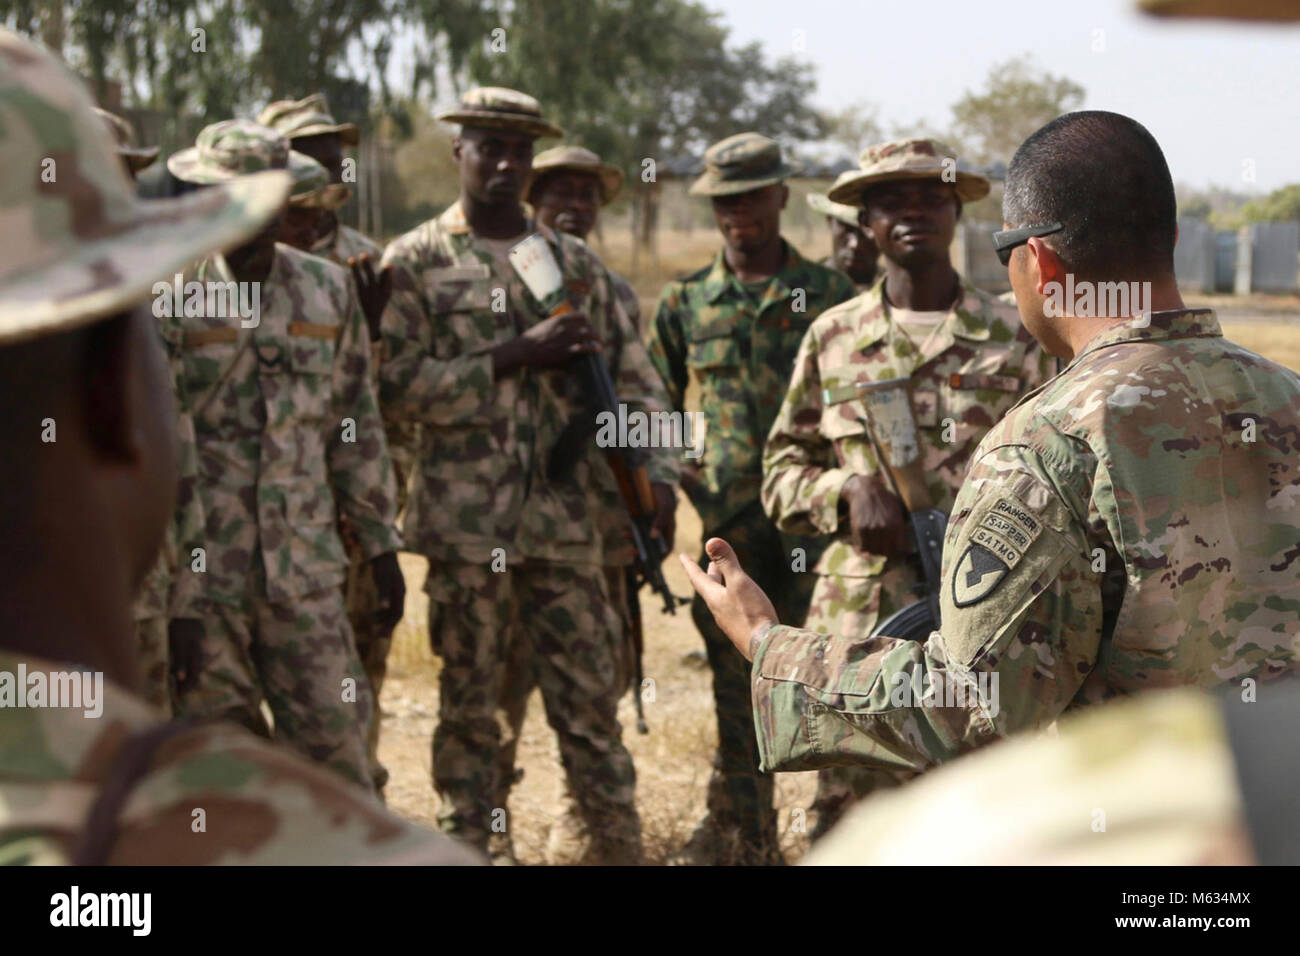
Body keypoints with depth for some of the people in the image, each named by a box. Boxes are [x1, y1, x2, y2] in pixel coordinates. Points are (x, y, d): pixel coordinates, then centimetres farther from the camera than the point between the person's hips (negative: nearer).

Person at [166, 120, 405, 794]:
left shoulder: (328, 292, 7)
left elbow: (358, 426, 13)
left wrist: (381, 542, 12)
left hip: (304, 564, 3)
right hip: (198, 563, -3)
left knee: (333, 729, 7)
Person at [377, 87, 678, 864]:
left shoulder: (575, 262, 12)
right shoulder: (416, 263, 1)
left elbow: (633, 381, 10)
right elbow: (398, 387, -11)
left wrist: (656, 476, -4)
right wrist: (516, 357, -16)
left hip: (568, 519, 3)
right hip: (466, 524, -2)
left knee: (592, 698, 5)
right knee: (472, 704, 6)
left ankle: (623, 849, 12)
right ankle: (473, 847, 16)